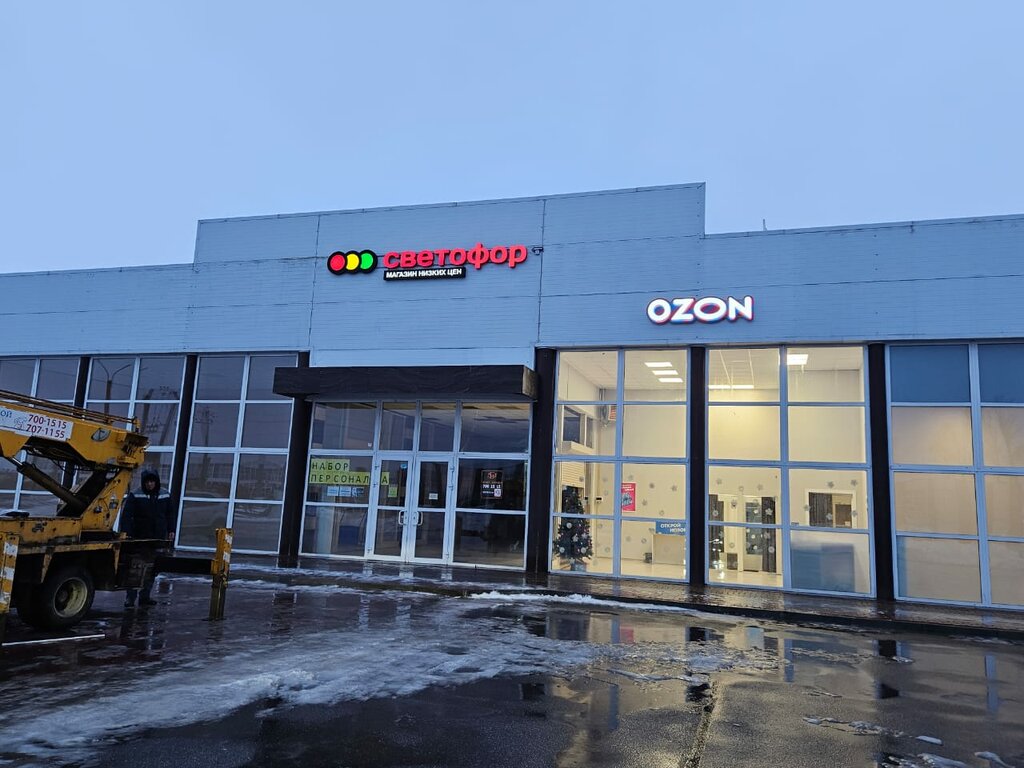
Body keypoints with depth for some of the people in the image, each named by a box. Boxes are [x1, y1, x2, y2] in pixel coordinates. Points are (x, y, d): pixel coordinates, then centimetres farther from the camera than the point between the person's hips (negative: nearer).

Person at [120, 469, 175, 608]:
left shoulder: (165, 495, 6)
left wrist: (171, 530, 12)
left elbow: (170, 514, 16)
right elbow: (126, 515, -13)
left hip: (158, 539, 4)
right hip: (140, 538, -4)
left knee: (152, 569, 7)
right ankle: (130, 598, 1)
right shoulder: (135, 496, -6)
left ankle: (145, 596, 16)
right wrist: (125, 532, -22)